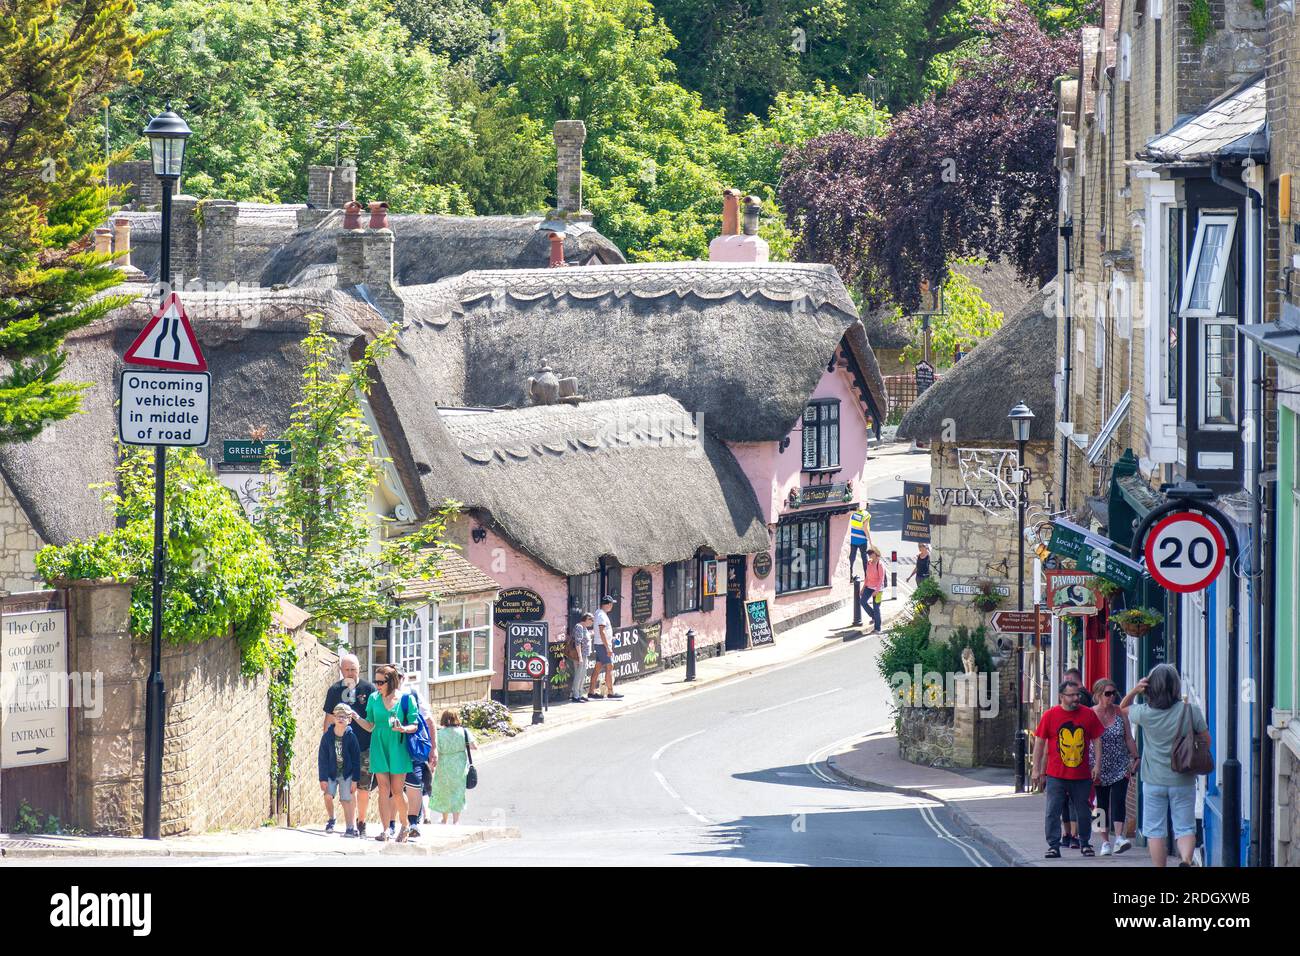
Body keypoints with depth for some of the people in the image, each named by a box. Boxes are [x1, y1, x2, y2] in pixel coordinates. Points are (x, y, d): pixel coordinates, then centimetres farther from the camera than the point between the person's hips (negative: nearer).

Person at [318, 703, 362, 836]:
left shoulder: (351, 737, -9)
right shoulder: (327, 736, -8)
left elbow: (356, 759, -4)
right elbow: (322, 758, -5)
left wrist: (355, 780, -6)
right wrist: (323, 778, -10)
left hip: (346, 774, -1)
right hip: (330, 773, 1)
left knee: (347, 800, -3)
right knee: (328, 795, -15)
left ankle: (352, 828, 3)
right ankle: (331, 819, 10)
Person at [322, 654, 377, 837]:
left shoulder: (368, 689, 0)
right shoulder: (335, 690, 5)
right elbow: (329, 718, 10)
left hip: (365, 748, -1)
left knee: (363, 787, 0)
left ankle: (361, 823, 12)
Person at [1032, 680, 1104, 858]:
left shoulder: (1088, 714, 2)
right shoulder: (1050, 715, -2)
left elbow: (1096, 740, 9)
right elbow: (1039, 743, 2)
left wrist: (1097, 764, 1)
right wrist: (1036, 770, 0)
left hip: (1082, 775, 1)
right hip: (1056, 775, -1)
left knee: (1083, 813, 11)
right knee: (1053, 811, -5)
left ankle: (1085, 843, 26)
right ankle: (1053, 846, 1)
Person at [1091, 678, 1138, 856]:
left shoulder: (1120, 713, 3)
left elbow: (1129, 738, 9)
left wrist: (1135, 758, 4)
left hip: (1120, 766, 1)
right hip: (1101, 768, -1)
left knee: (1118, 800, -14)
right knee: (1102, 803, 5)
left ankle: (1119, 837, -24)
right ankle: (1106, 841, 14)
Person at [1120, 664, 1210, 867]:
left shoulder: (1145, 713, -9)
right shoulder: (1190, 711, -10)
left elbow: (1123, 708, 11)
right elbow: (1206, 740, -1)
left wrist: (1134, 690, -6)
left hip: (1154, 781, 0)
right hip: (1183, 781, 0)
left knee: (1155, 830, 10)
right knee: (1185, 828, 5)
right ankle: (1186, 859, -20)